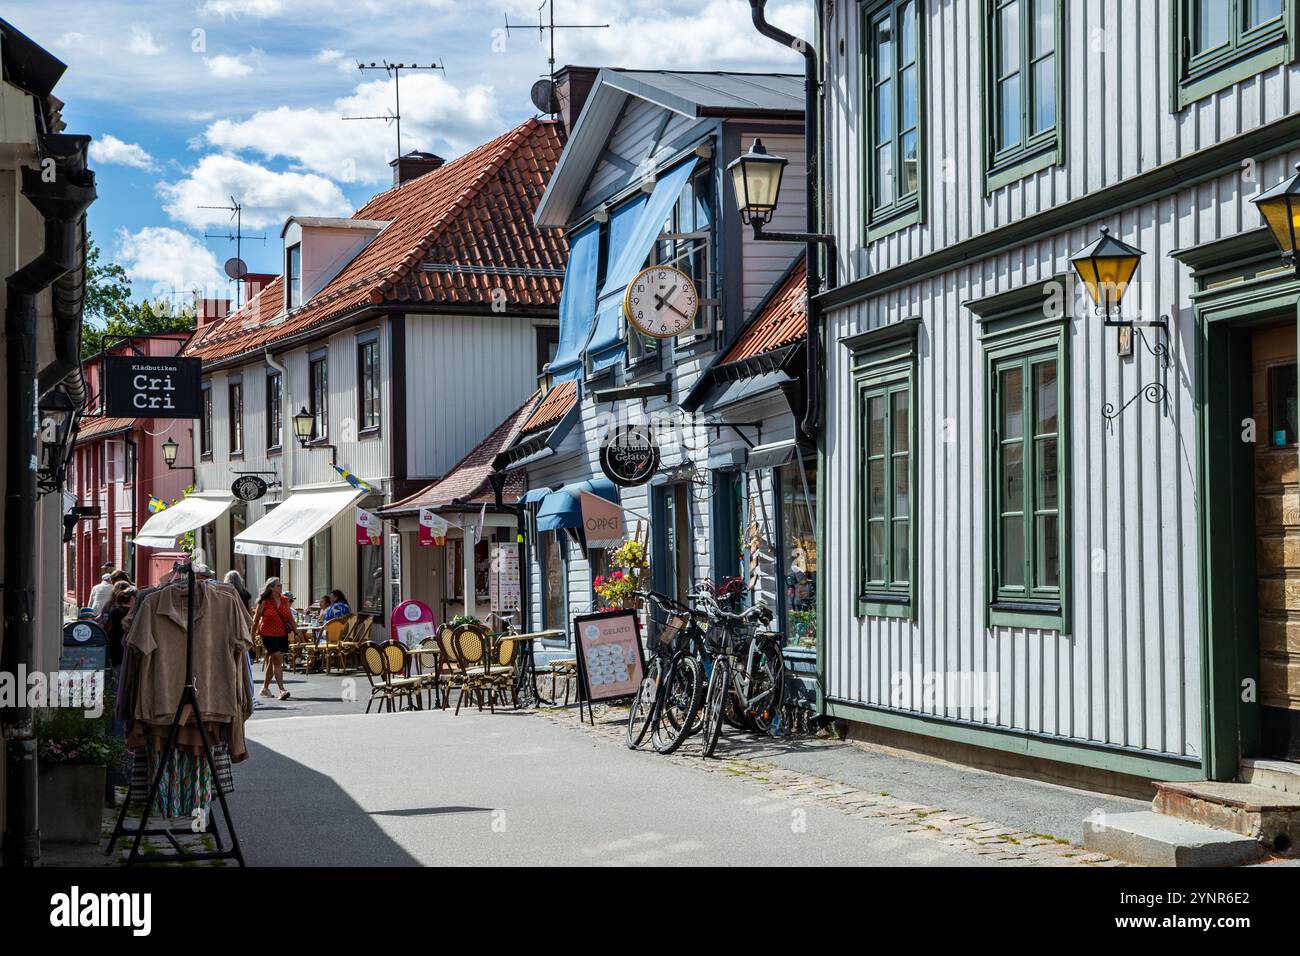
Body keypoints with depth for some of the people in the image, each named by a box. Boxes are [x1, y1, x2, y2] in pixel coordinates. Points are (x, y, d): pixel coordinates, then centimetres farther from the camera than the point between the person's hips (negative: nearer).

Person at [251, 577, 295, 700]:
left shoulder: (285, 600, 7)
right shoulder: (264, 602, -7)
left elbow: (290, 618, 13)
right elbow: (256, 619, -1)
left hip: (282, 634, 5)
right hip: (268, 633, -5)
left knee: (272, 661, 13)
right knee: (278, 659, -16)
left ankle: (265, 688, 28)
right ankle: (282, 690, -19)